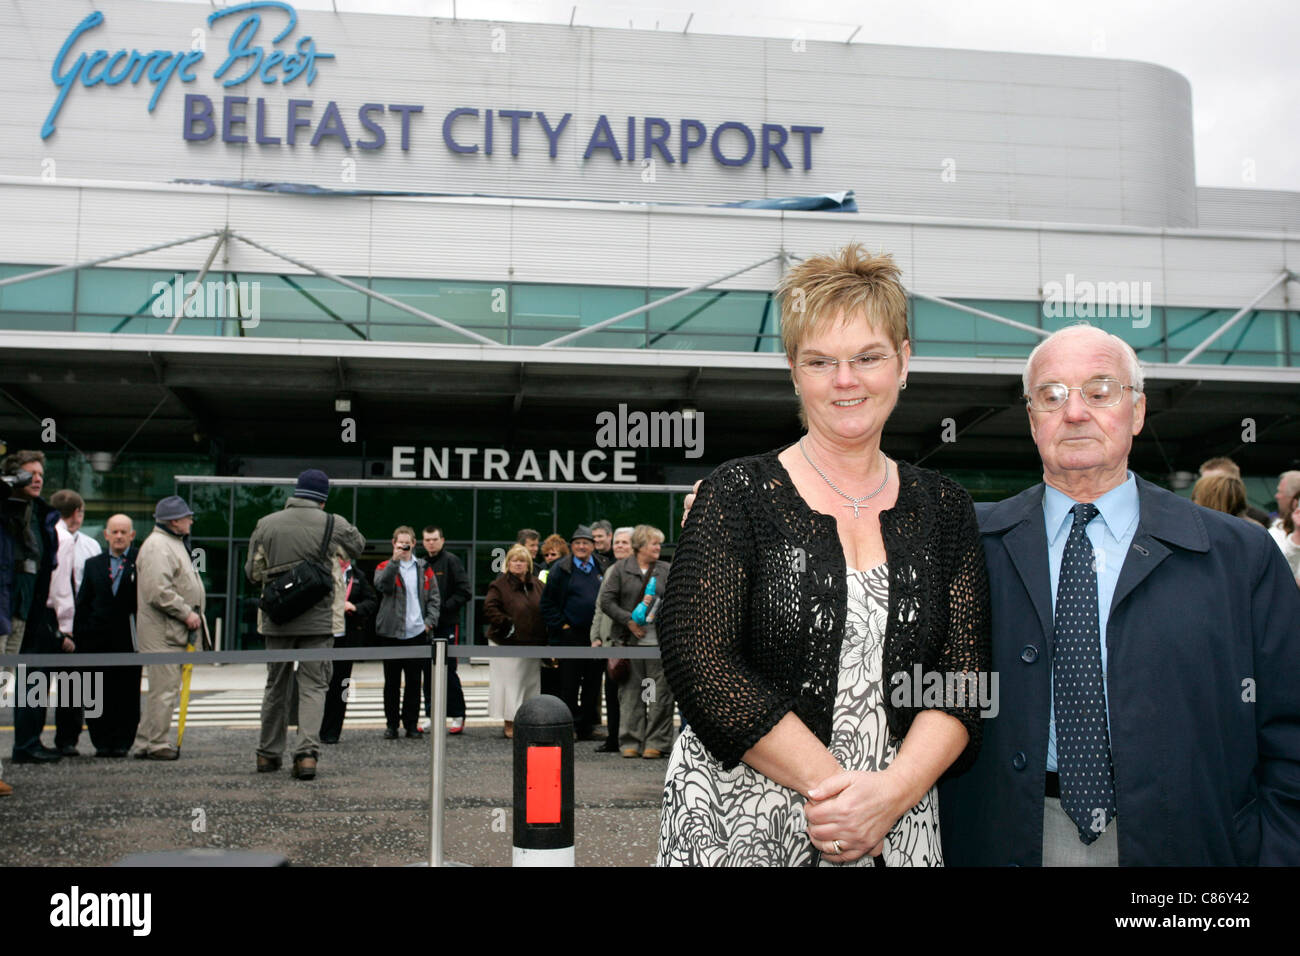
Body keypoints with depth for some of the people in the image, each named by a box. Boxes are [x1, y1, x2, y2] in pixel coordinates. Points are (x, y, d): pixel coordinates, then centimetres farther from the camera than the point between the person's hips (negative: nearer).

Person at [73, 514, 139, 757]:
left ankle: (122, 742, 10)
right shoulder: (93, 564, 12)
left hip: (129, 639, -2)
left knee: (127, 694, 1)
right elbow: (82, 603, 11)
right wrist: (80, 636, 2)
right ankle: (102, 742, 13)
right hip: (98, 640, 3)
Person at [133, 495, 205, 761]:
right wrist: (186, 613, -17)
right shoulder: (157, 546, -15)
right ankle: (155, 744, -1)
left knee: (164, 687, 14)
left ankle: (146, 742, 22)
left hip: (173, 630, 11)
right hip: (161, 632, -11)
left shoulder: (173, 544, 21)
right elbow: (159, 591, -24)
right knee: (164, 688, -7)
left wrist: (190, 614, 16)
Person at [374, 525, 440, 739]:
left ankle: (411, 724, 13)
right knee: (391, 682, 4)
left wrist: (430, 620, 1)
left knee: (414, 681, 5)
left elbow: (433, 597, 13)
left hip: (417, 633, 2)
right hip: (390, 633, -2)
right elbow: (382, 585, -18)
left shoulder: (424, 568, 12)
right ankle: (392, 725, 12)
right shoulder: (385, 567, 4)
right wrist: (395, 560, -26)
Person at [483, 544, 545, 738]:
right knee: (509, 682, -3)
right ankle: (510, 725, 4)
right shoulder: (500, 585, -5)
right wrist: (506, 624, -21)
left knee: (531, 683, 8)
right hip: (507, 644, -5)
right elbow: (489, 608, -14)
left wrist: (544, 636, 7)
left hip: (532, 643, 5)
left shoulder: (537, 585, 11)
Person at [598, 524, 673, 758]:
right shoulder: (621, 568, 5)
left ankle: (657, 742, 4)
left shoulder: (666, 570, 12)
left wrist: (657, 604, -11)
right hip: (629, 641, -1)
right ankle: (631, 742, 11)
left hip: (659, 640, 1)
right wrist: (628, 620, -8)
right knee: (630, 690, 3)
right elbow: (606, 600, 1)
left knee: (660, 691, -3)